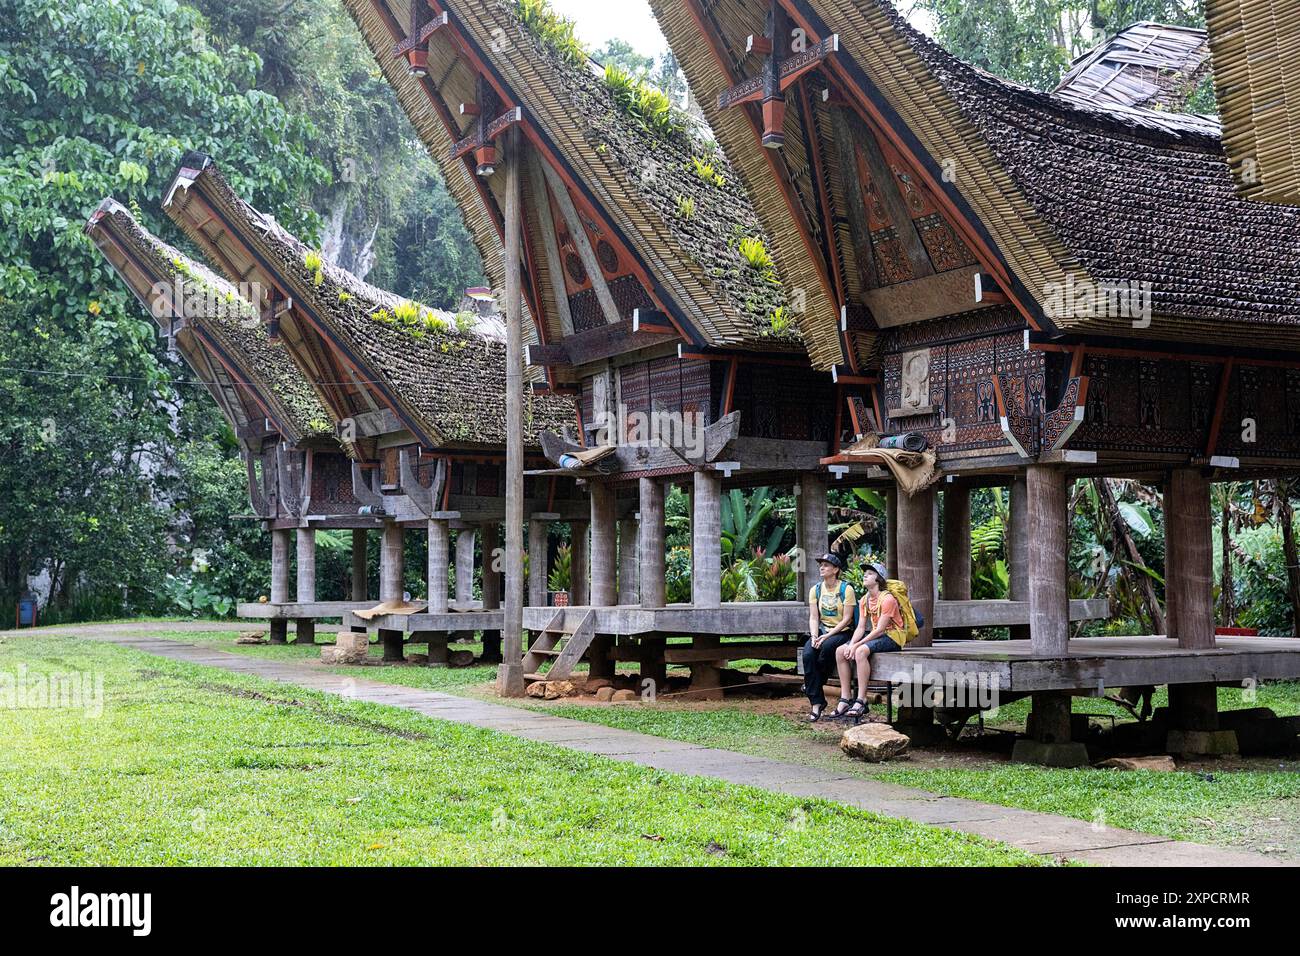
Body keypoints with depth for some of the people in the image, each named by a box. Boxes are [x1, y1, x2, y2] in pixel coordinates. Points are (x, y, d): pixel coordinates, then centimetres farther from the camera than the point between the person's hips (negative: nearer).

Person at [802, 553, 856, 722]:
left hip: (842, 632, -4)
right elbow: (813, 618, 5)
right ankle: (817, 702, -25)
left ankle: (813, 685, -11)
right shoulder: (815, 590, 8)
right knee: (808, 654, -26)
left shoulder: (846, 589, -7)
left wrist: (827, 636, -20)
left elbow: (847, 619, -11)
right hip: (822, 631, 4)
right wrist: (814, 636, -15)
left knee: (827, 647, -37)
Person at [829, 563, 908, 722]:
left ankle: (861, 701, -33)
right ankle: (844, 700, -11)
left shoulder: (887, 599, -17)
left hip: (893, 636, -9)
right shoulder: (864, 600, 10)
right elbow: (860, 627, 5)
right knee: (840, 651, -9)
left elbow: (879, 630, -21)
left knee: (861, 651, -34)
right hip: (875, 635, 9)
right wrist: (851, 644, -15)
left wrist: (856, 645, -24)